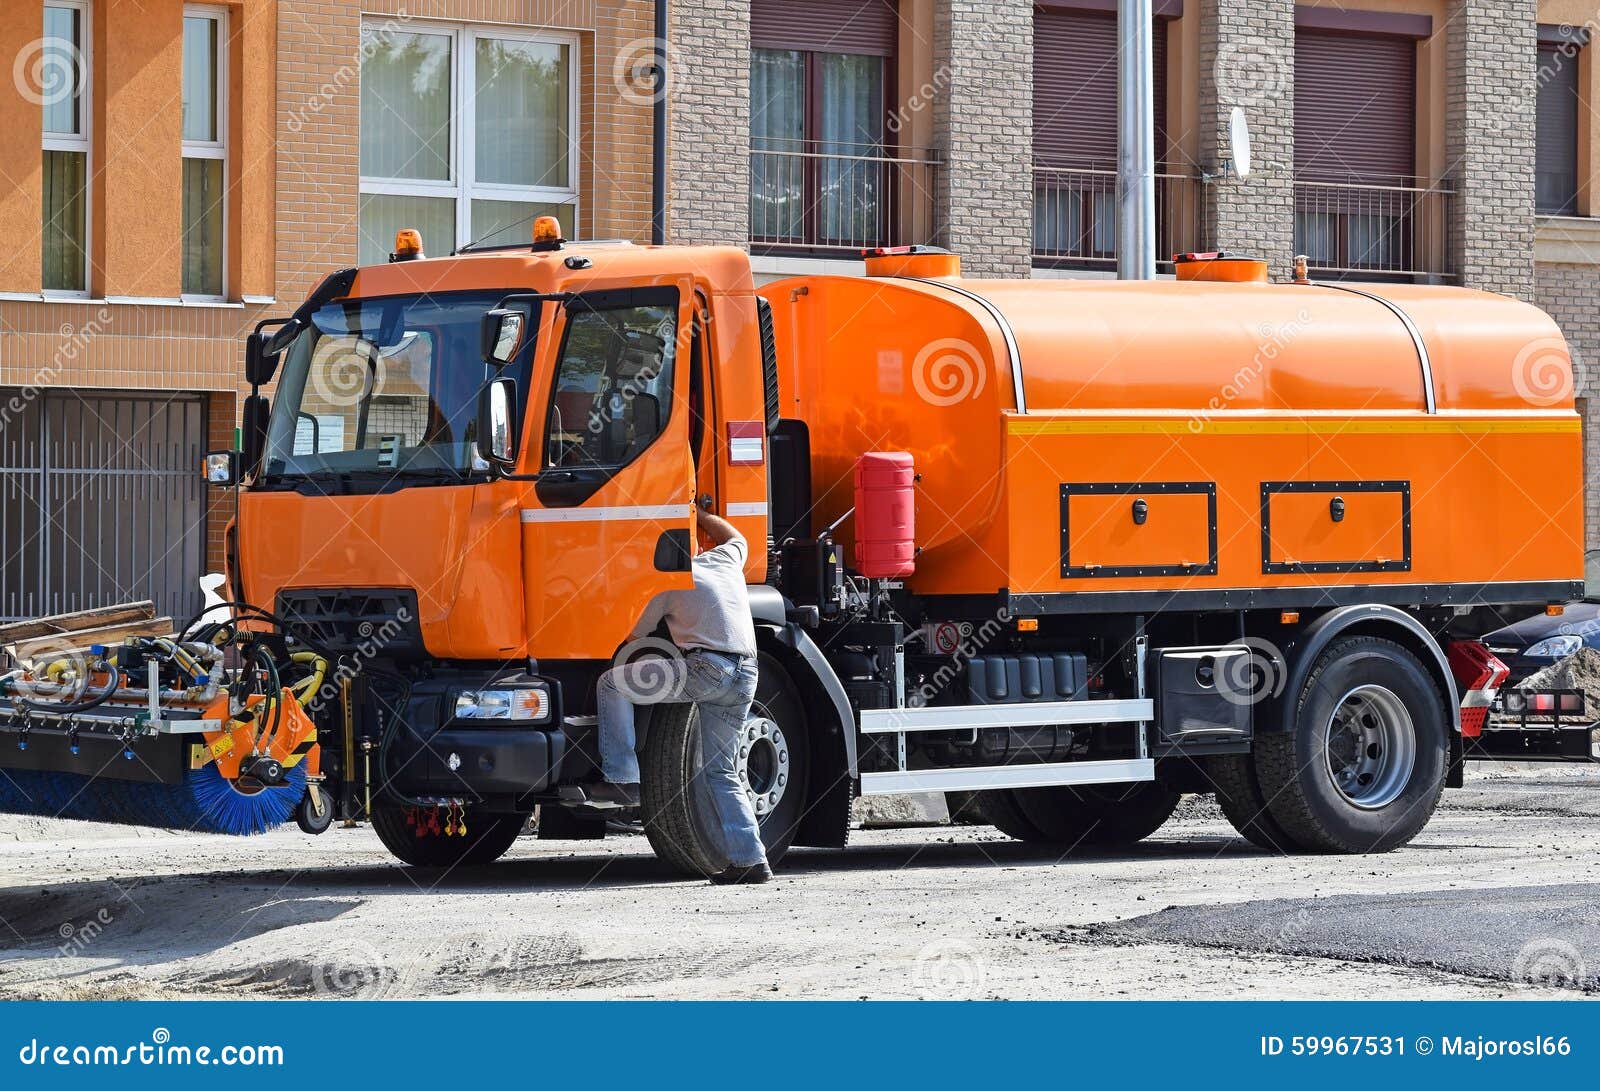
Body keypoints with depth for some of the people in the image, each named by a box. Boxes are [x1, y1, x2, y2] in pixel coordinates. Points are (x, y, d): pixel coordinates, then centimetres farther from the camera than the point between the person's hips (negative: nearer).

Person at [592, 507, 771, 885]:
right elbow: (736, 537, 46)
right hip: (745, 675, 7)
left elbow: (634, 636, 14)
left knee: (612, 684, -1)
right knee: (722, 772, 14)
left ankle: (621, 779, -9)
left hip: (705, 668, -7)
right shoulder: (725, 560, 20)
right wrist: (696, 513, 55)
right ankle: (749, 859, 4)